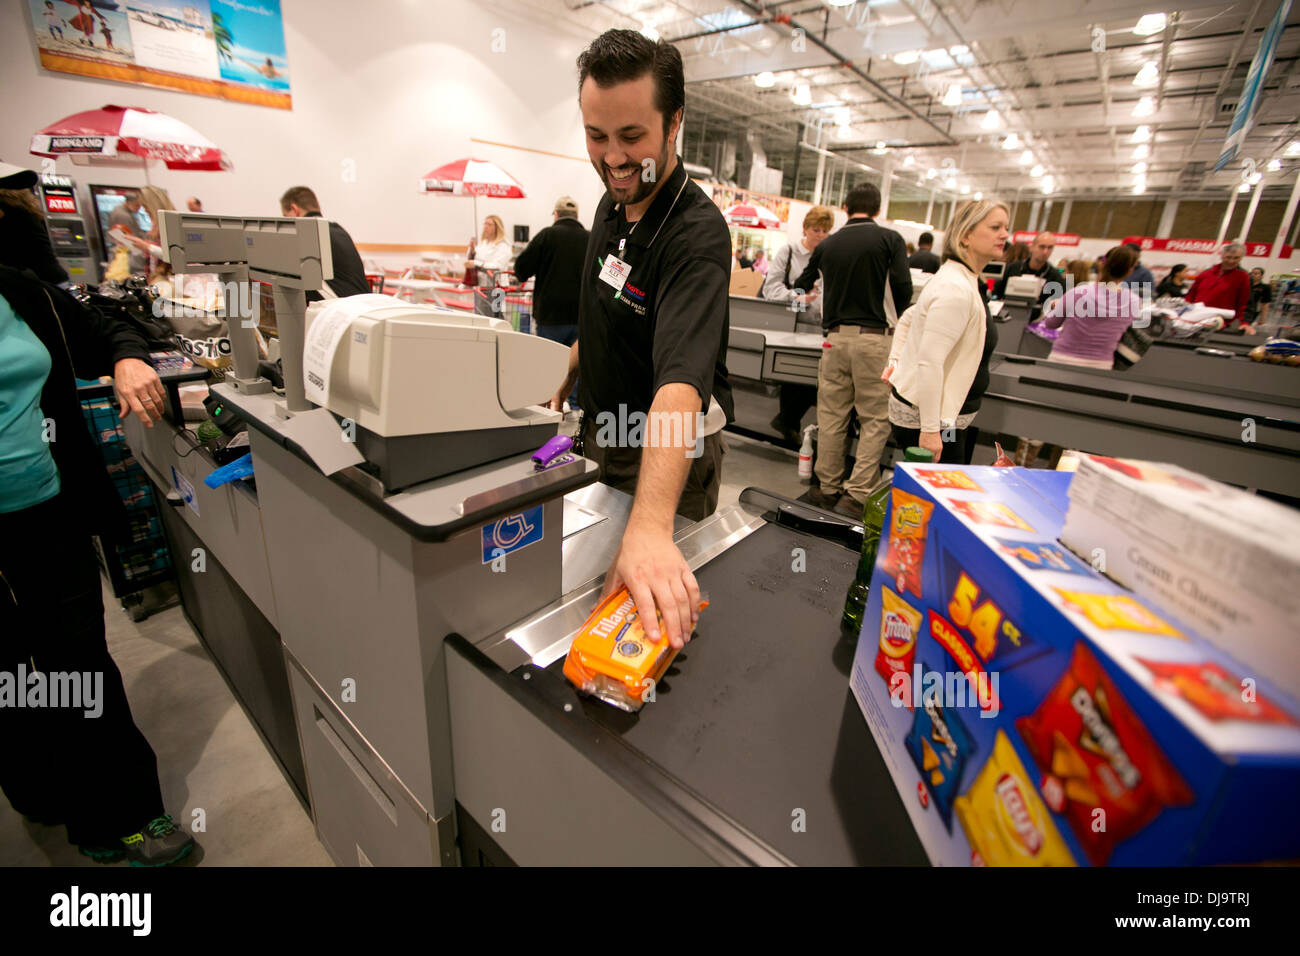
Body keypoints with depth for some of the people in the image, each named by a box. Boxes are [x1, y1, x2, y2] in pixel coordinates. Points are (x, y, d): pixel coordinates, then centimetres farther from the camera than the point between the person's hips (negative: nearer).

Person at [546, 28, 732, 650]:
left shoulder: (696, 232, -27)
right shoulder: (612, 206, 2)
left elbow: (680, 382, -43)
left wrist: (649, 526, -54)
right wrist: (563, 382, 14)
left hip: (666, 456, -8)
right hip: (601, 433, 8)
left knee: (650, 614, 12)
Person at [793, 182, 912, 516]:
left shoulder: (827, 245, 9)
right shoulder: (890, 240, 0)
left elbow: (801, 286, 18)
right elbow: (903, 288, -8)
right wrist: (891, 319, 11)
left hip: (835, 336, 3)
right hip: (874, 336, -3)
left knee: (831, 415, 8)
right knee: (875, 418, 2)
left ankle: (828, 488, 15)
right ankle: (857, 495, -1)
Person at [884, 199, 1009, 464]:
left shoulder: (965, 282, 14)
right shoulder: (956, 289, -19)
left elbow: (907, 319, 25)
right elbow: (930, 362, -26)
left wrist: (896, 360, 12)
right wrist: (930, 430, -26)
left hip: (949, 417, 11)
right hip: (930, 420, -11)